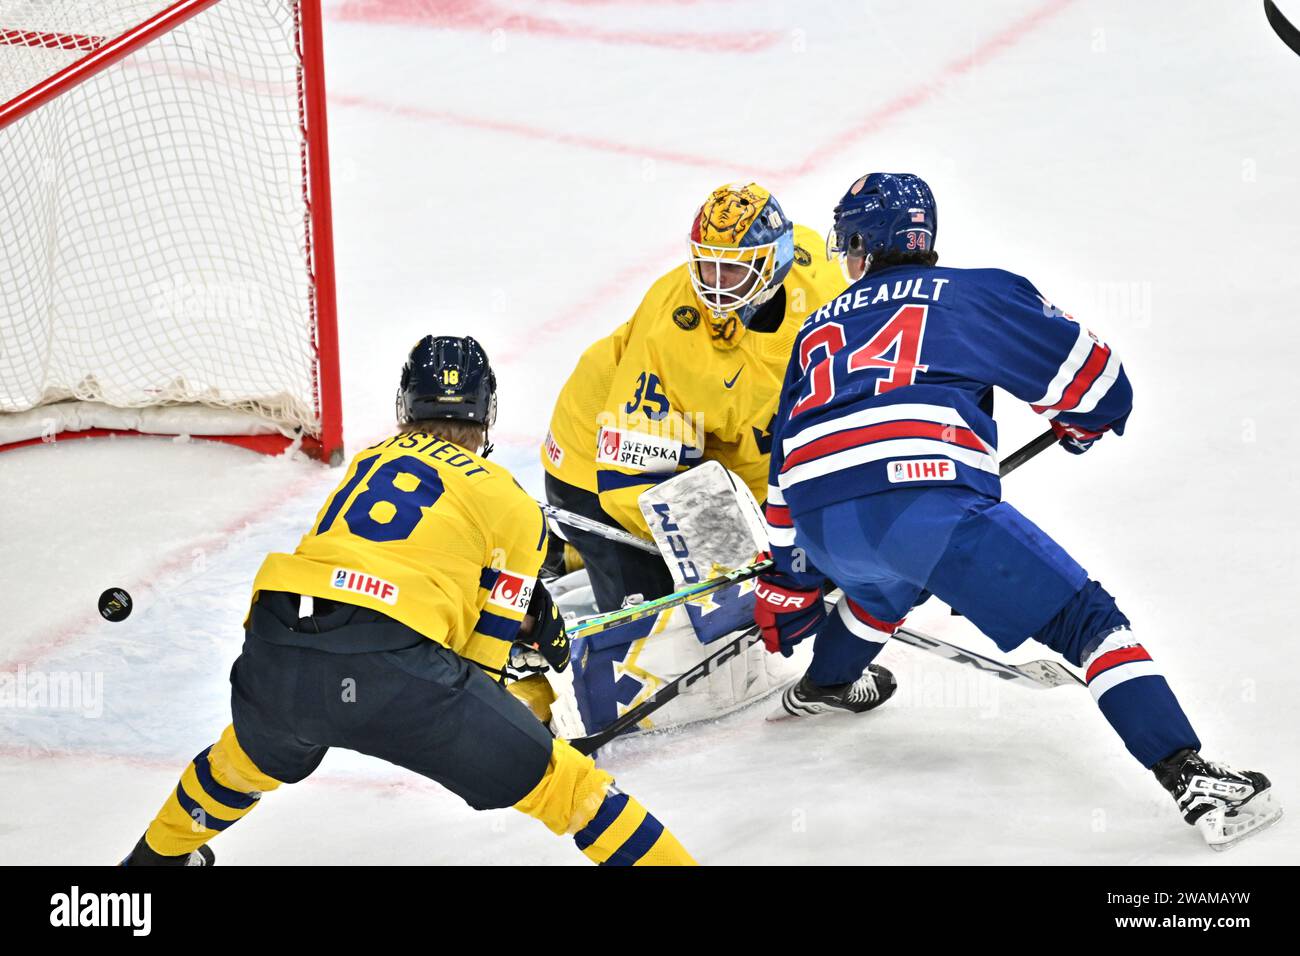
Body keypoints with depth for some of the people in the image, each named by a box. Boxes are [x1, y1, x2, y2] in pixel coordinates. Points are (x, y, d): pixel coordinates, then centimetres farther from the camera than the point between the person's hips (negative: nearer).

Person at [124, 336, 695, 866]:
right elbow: (487, 648, 13)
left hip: (273, 653, 5)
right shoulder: (513, 507, 14)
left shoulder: (370, 462, 28)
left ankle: (160, 853, 58)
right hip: (392, 665, -5)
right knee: (555, 778, 6)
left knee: (255, 754, 38)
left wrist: (533, 617, 46)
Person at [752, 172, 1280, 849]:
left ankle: (823, 685, 58)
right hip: (928, 499, -5)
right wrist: (1083, 423, 40)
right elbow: (1089, 375, 16)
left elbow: (787, 471, 33)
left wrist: (786, 589, 42)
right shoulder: (976, 293, 19)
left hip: (823, 525, 5)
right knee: (1086, 619, -1)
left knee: (891, 578, 40)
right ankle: (1191, 778, -14)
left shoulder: (817, 331, 31)